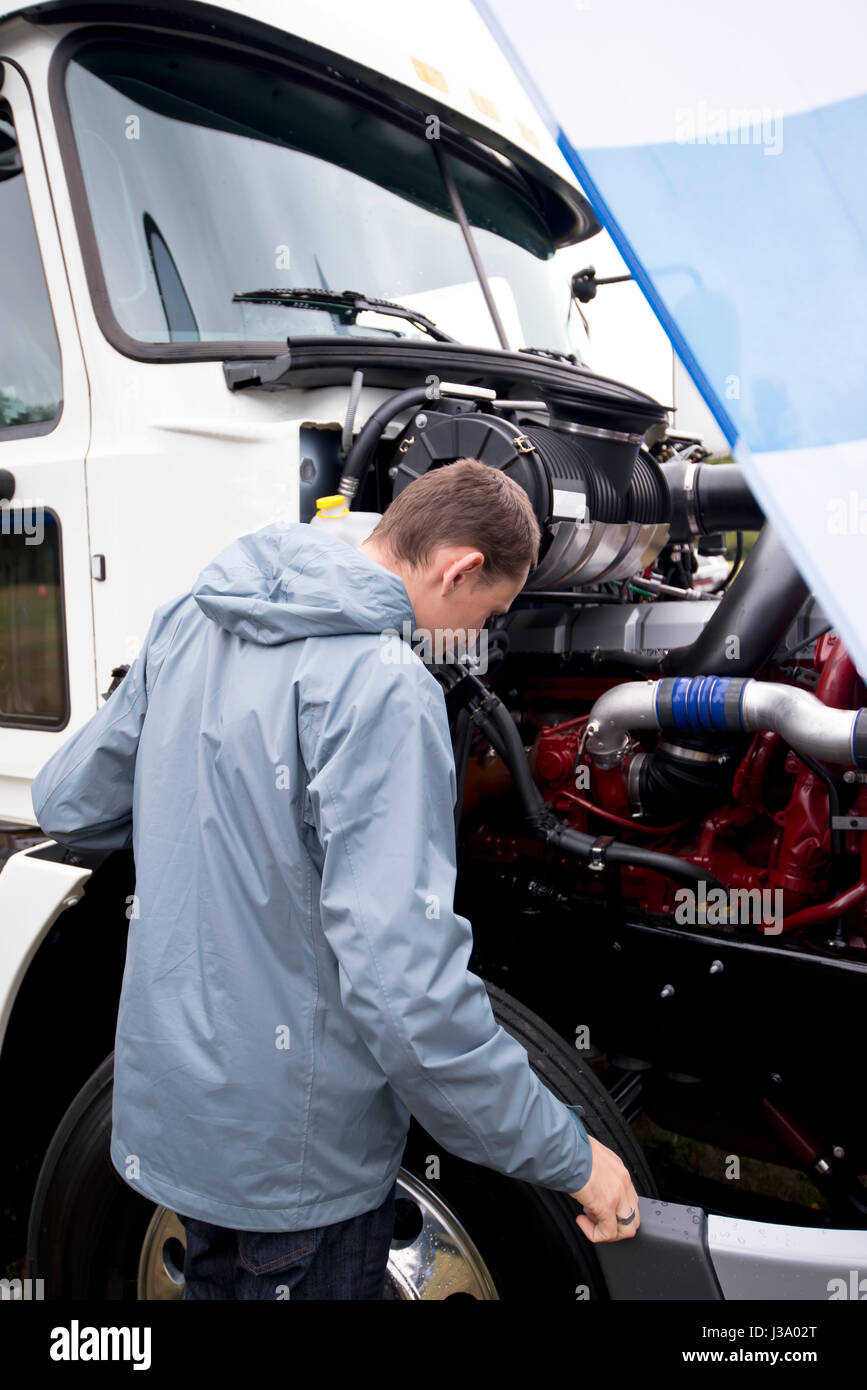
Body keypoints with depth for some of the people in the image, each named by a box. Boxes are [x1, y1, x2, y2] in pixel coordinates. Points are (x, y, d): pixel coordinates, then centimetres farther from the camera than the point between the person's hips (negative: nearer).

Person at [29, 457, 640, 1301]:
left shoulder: (190, 624, -2)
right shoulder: (380, 687, -27)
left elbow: (68, 805, 7)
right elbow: (405, 985, -32)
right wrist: (568, 1157, -21)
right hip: (297, 1153, -6)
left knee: (217, 1278, 29)